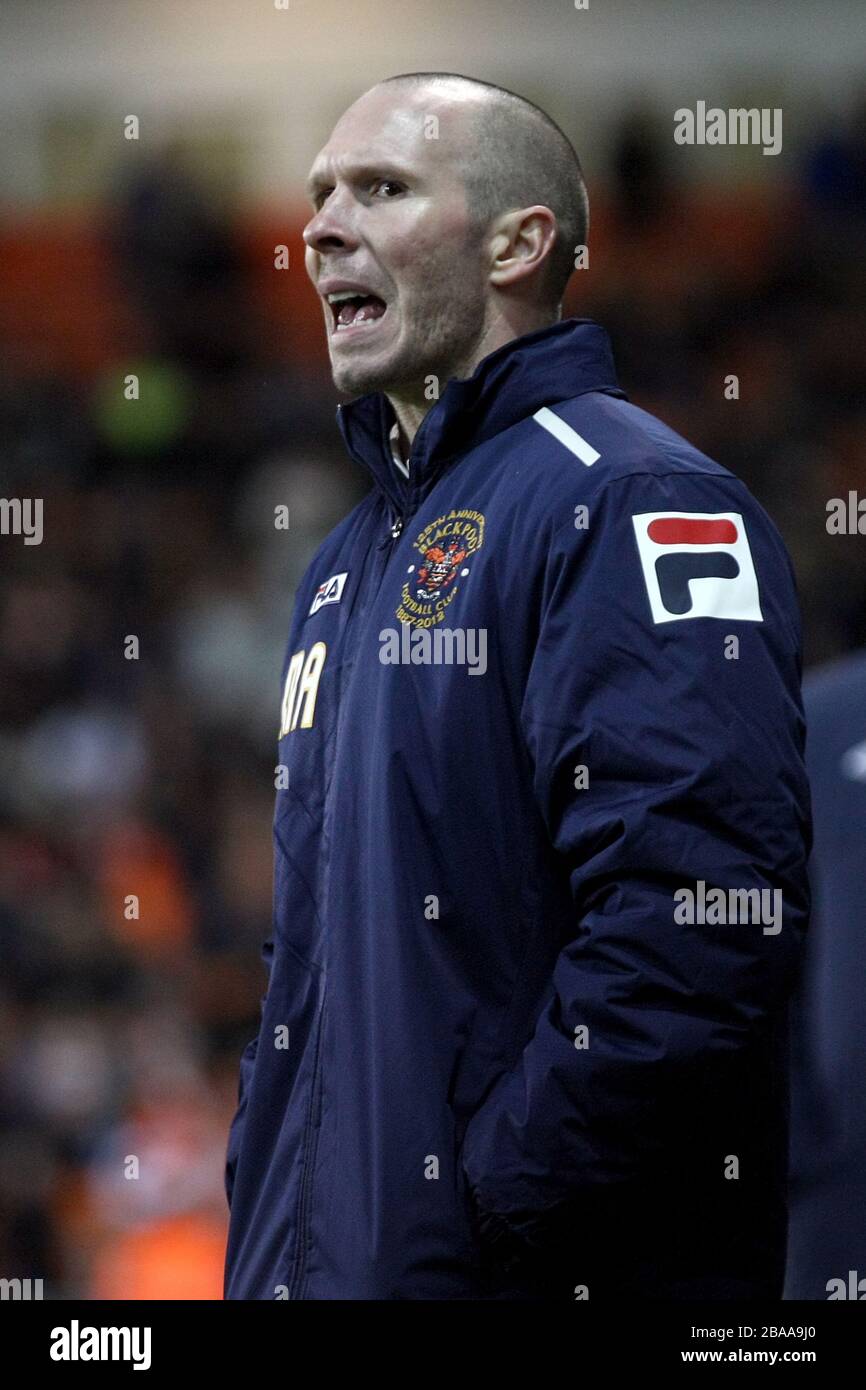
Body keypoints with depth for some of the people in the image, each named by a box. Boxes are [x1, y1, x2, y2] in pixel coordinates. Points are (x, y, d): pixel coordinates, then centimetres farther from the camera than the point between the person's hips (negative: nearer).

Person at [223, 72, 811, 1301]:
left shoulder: (626, 505, -12)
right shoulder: (353, 555, 19)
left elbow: (701, 918, -24)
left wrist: (498, 1204, -22)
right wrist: (261, 1197, 13)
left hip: (547, 1275, -8)